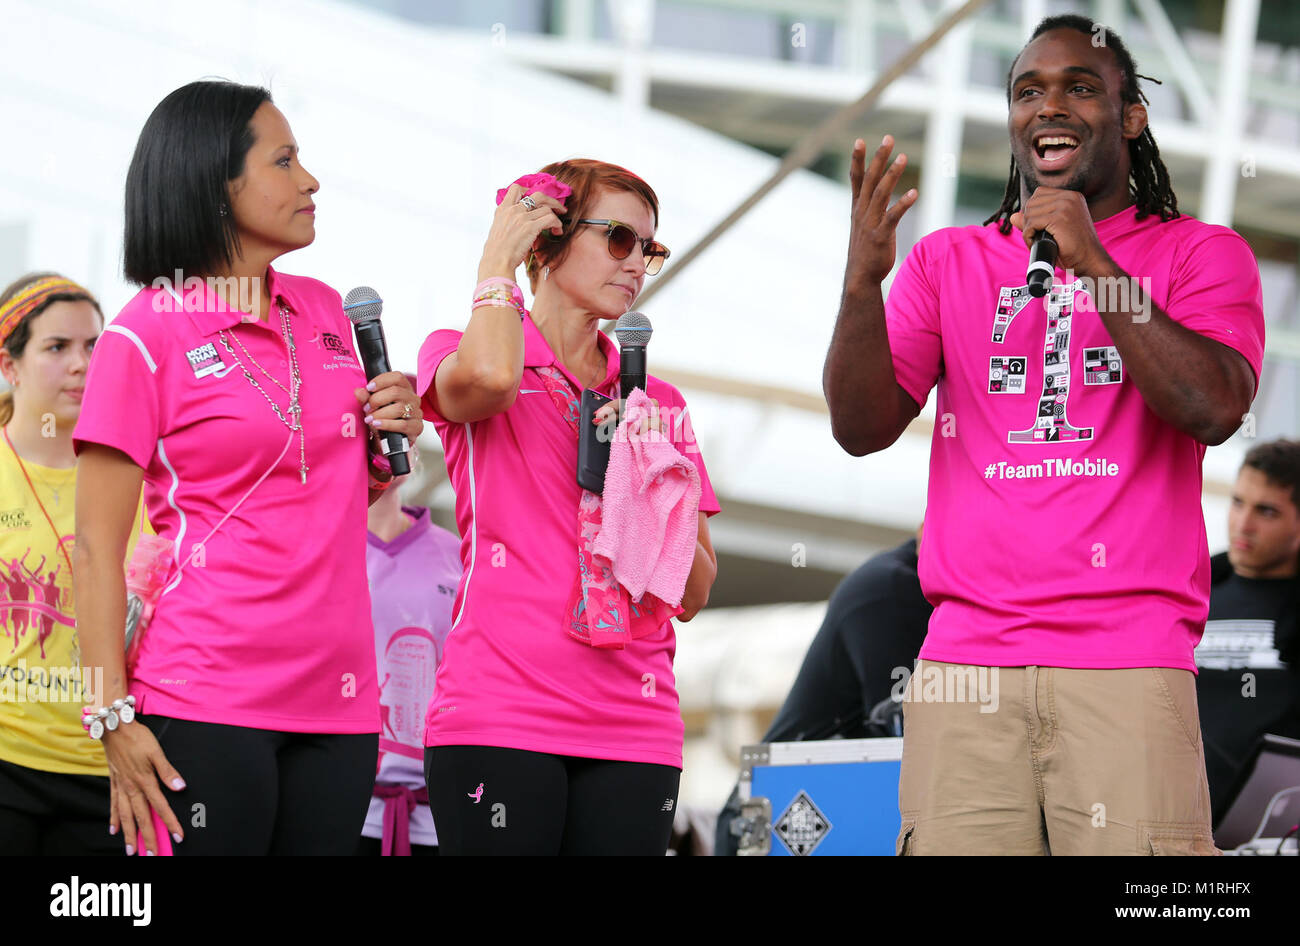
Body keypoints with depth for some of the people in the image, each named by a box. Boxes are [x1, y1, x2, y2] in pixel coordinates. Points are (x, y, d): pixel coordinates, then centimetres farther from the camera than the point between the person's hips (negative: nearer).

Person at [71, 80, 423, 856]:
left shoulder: (325, 312, 15)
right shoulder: (145, 336, -4)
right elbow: (97, 548, -7)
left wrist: (394, 437, 6)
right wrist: (114, 719, -15)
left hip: (337, 703, 6)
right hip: (206, 704, -6)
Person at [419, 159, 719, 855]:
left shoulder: (659, 403, 19)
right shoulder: (459, 355, 9)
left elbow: (693, 595, 15)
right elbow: (489, 375, -20)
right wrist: (498, 257, -2)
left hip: (633, 730, 4)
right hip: (499, 719, -4)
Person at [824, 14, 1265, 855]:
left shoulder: (1199, 253, 10)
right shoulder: (947, 262, 18)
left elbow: (1215, 409, -7)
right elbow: (861, 428, 9)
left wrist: (1092, 262, -10)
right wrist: (862, 280, -8)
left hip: (1128, 665, -2)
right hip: (965, 659, 2)